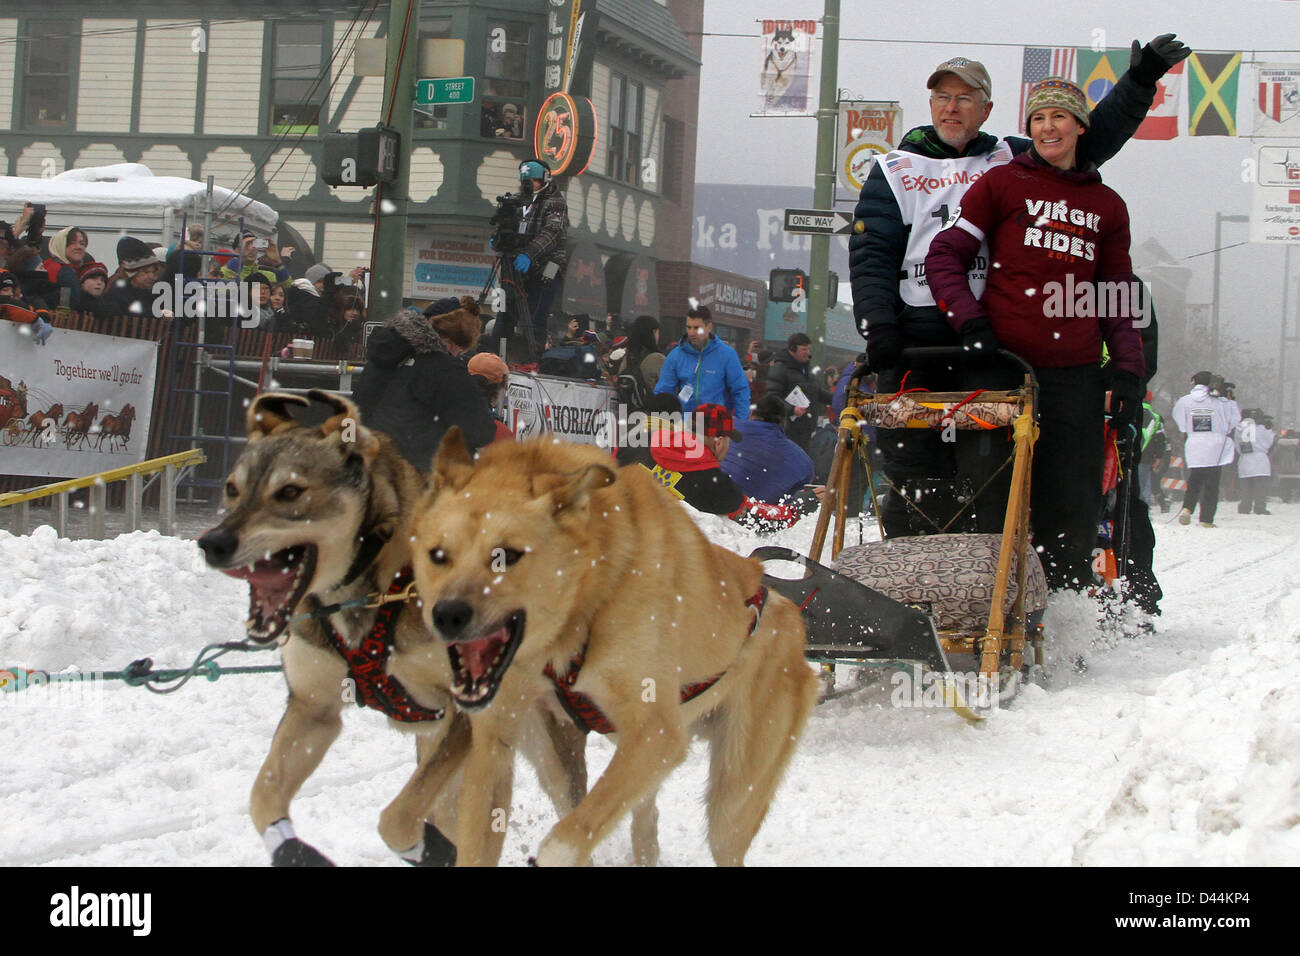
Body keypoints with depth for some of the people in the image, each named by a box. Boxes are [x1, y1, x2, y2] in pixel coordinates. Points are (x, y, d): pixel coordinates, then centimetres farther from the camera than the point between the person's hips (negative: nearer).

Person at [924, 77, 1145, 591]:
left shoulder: (1107, 206, 17)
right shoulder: (1002, 183, 8)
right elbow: (945, 255, 5)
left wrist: (1128, 371, 9)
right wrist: (969, 322, -9)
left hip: (1076, 375, 3)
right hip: (1000, 362, -3)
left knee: (1072, 507, 1)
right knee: (992, 499, -4)